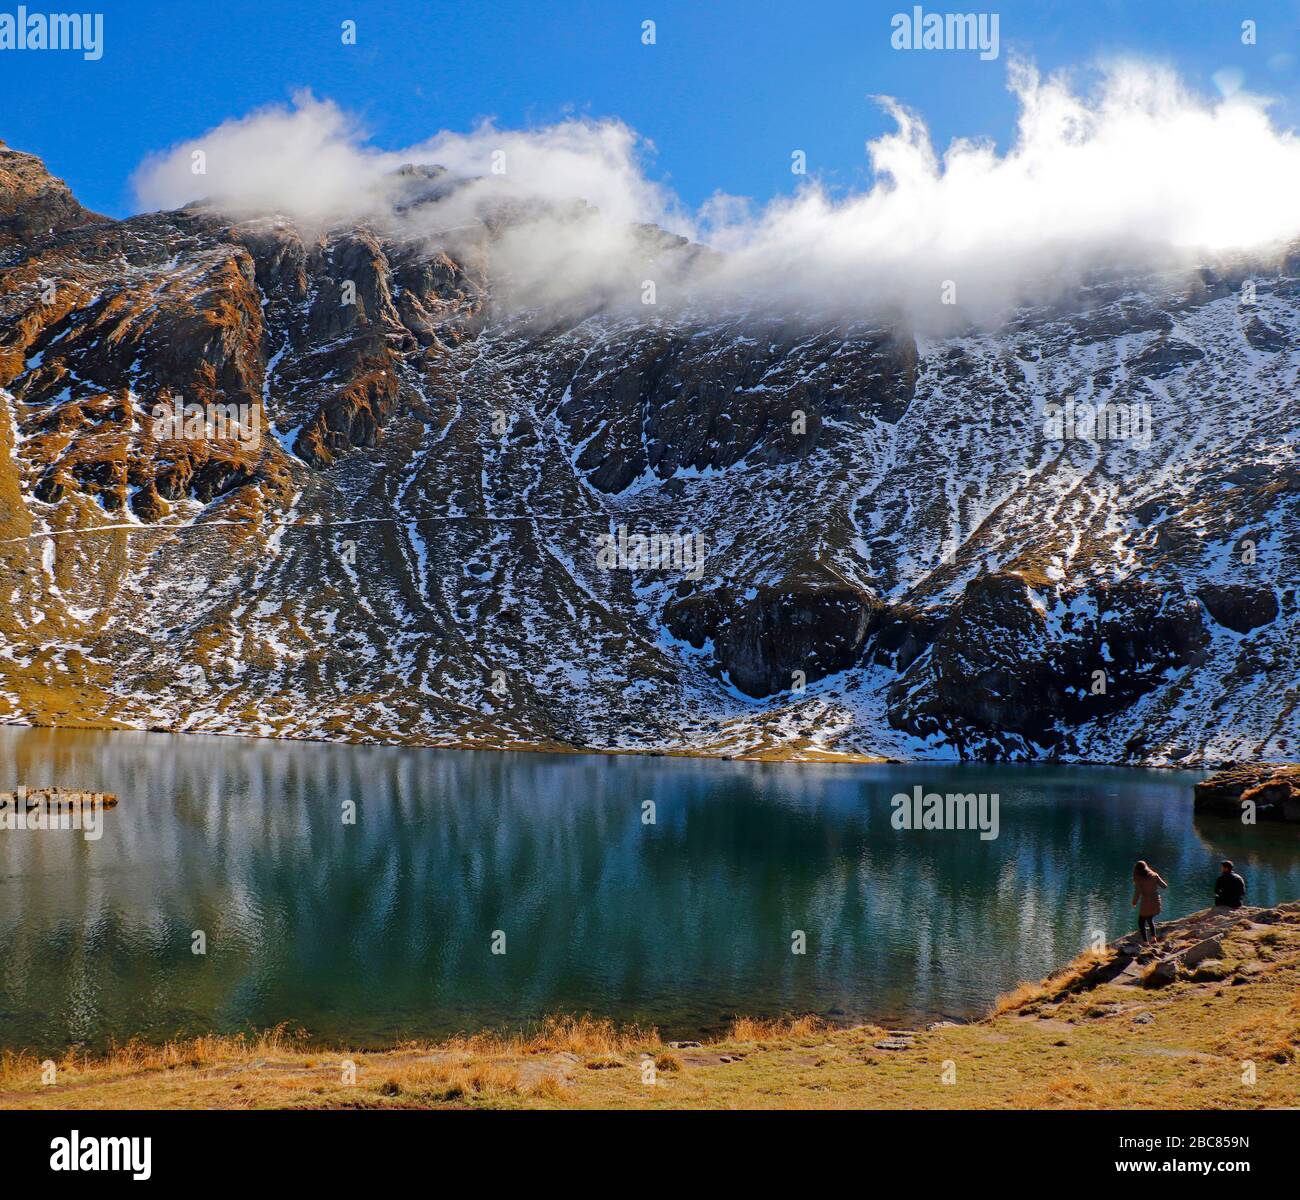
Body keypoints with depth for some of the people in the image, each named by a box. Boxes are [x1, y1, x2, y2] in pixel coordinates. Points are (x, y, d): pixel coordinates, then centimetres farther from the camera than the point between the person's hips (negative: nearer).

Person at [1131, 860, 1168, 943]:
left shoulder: (1139, 879, -12)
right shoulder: (1154, 875, -2)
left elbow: (1137, 893, -16)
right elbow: (1164, 886, 2)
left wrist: (1134, 902, 1)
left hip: (1146, 904, -5)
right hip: (1156, 903, 5)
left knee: (1141, 922, 11)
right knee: (1150, 918, 29)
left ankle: (1146, 942, 4)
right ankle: (1153, 937, 20)